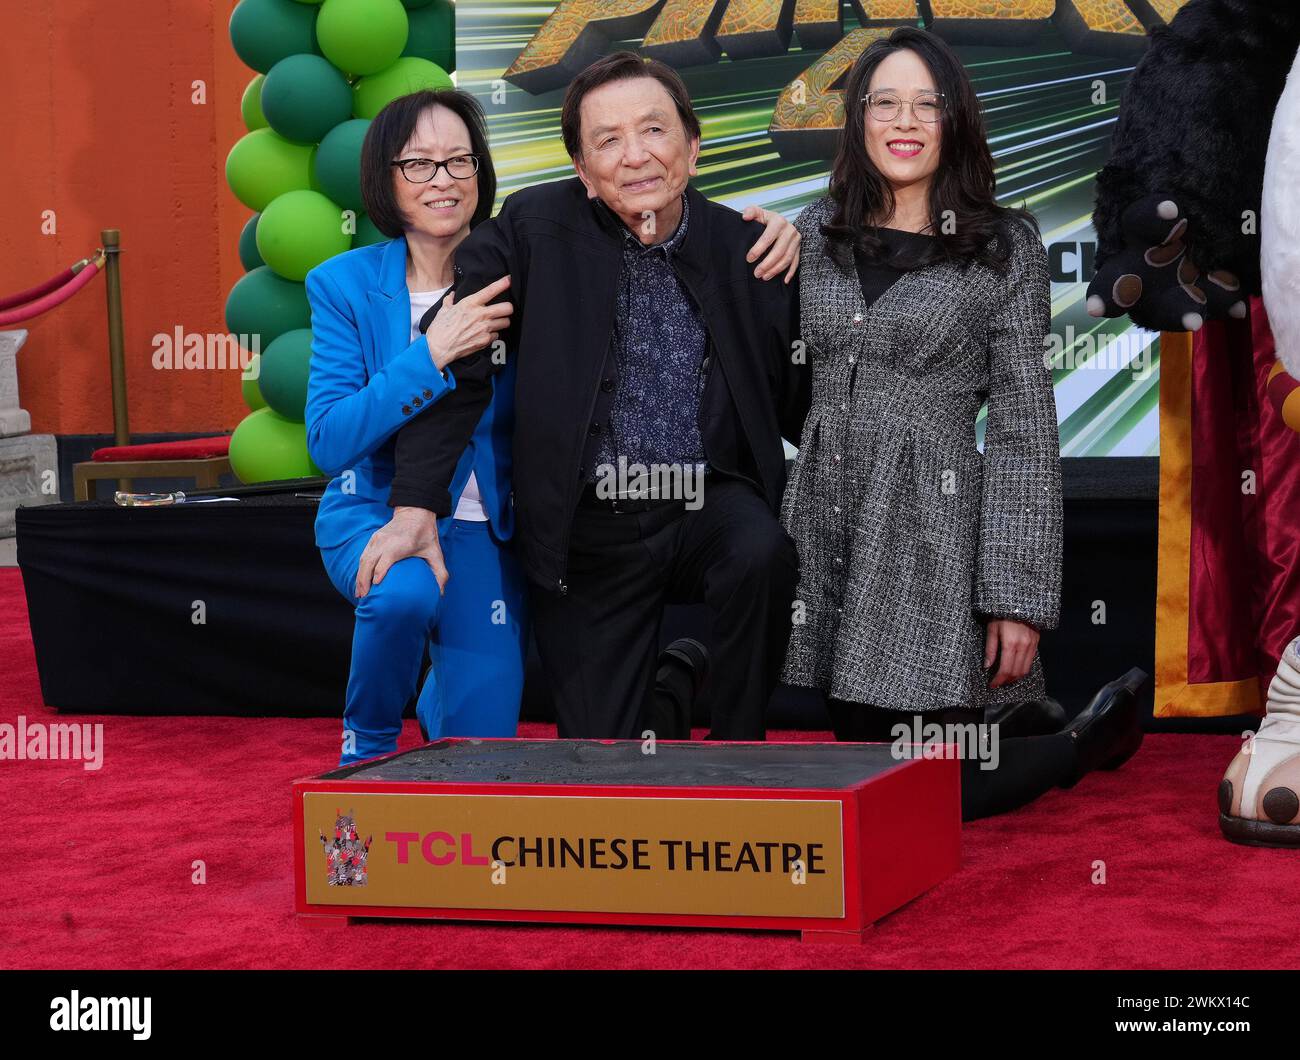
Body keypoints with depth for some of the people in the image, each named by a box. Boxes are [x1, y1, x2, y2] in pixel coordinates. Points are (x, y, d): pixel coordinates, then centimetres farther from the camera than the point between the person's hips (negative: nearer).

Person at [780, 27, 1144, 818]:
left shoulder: (1004, 246, 0)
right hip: (820, 526, 5)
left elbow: (1024, 428, -4)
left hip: (928, 531, -4)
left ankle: (1090, 739, 19)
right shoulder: (818, 233, 10)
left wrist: (1020, 597, -10)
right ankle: (1024, 722, 32)